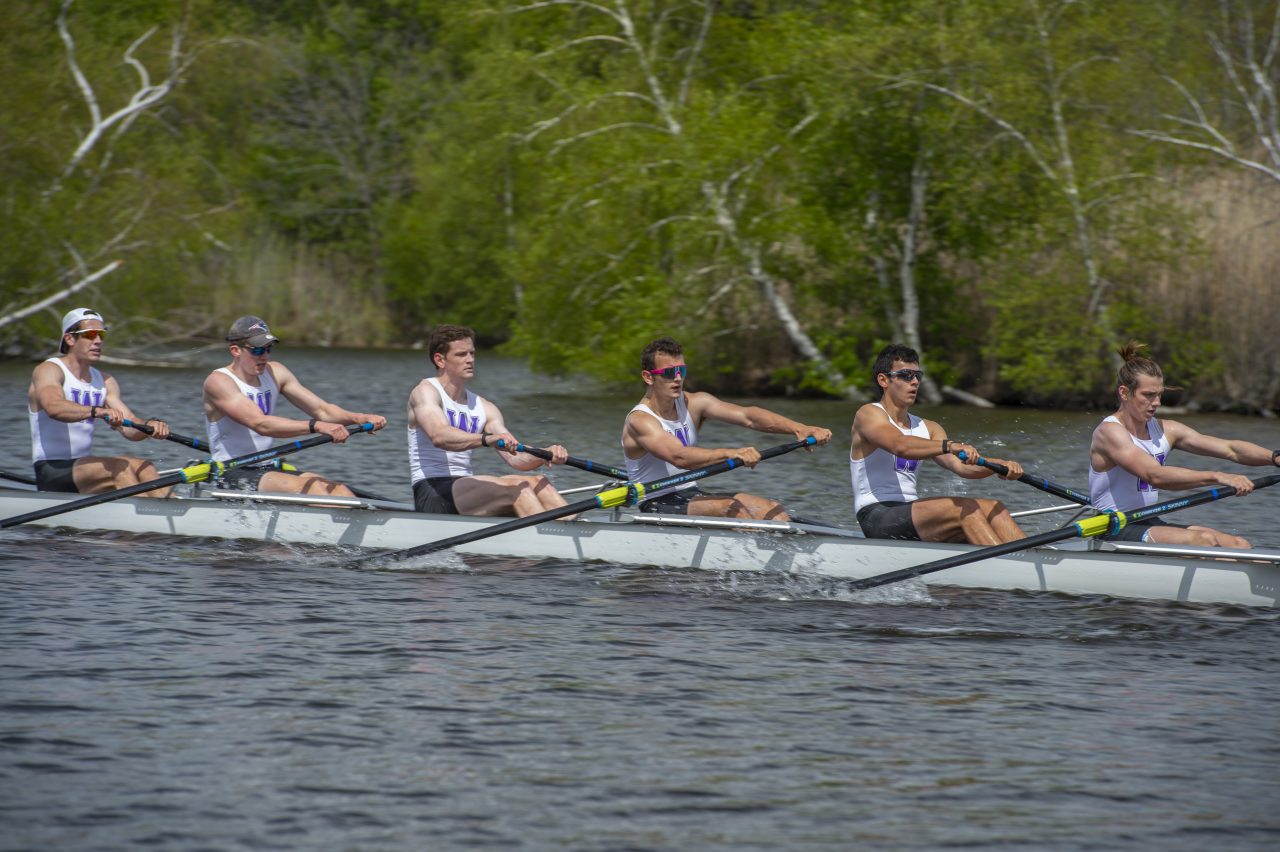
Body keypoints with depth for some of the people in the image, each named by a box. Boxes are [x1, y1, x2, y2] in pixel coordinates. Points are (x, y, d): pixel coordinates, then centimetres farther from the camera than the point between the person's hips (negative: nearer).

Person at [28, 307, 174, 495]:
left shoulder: (105, 381, 14)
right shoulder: (49, 370, -7)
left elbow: (130, 428, 1)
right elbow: (54, 407, -30)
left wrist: (150, 425, -22)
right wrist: (97, 411, -46)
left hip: (84, 465, 7)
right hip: (51, 472, -7)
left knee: (143, 467, -17)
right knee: (119, 466, -28)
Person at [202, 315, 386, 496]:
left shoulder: (275, 373, 10)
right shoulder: (218, 382, -12)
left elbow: (322, 410, 7)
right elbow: (260, 424, -26)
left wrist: (359, 418, -14)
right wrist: (316, 426, -34)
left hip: (267, 470, 7)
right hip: (232, 475, -7)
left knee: (337, 490, -17)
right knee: (311, 489, -28)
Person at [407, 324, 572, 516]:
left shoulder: (484, 408, 16)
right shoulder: (426, 391, -3)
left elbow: (515, 457, 4)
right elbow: (439, 436, -25)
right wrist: (486, 439, -41)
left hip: (466, 491, 7)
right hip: (432, 494, -7)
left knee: (538, 483, -15)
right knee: (517, 487, -26)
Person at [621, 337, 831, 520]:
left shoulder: (693, 404, 4)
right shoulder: (640, 420, -15)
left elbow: (747, 416, -8)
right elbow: (678, 457, -32)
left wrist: (798, 428, -23)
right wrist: (730, 453, -46)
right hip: (658, 506, -7)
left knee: (772, 510, -11)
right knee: (729, 507, -30)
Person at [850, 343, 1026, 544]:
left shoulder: (928, 428, 18)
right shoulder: (869, 415, -4)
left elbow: (960, 465, 2)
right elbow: (899, 445, -26)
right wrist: (949, 446, -40)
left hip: (910, 516, 8)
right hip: (877, 518, -8)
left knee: (992, 508, -9)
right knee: (965, 508, -25)